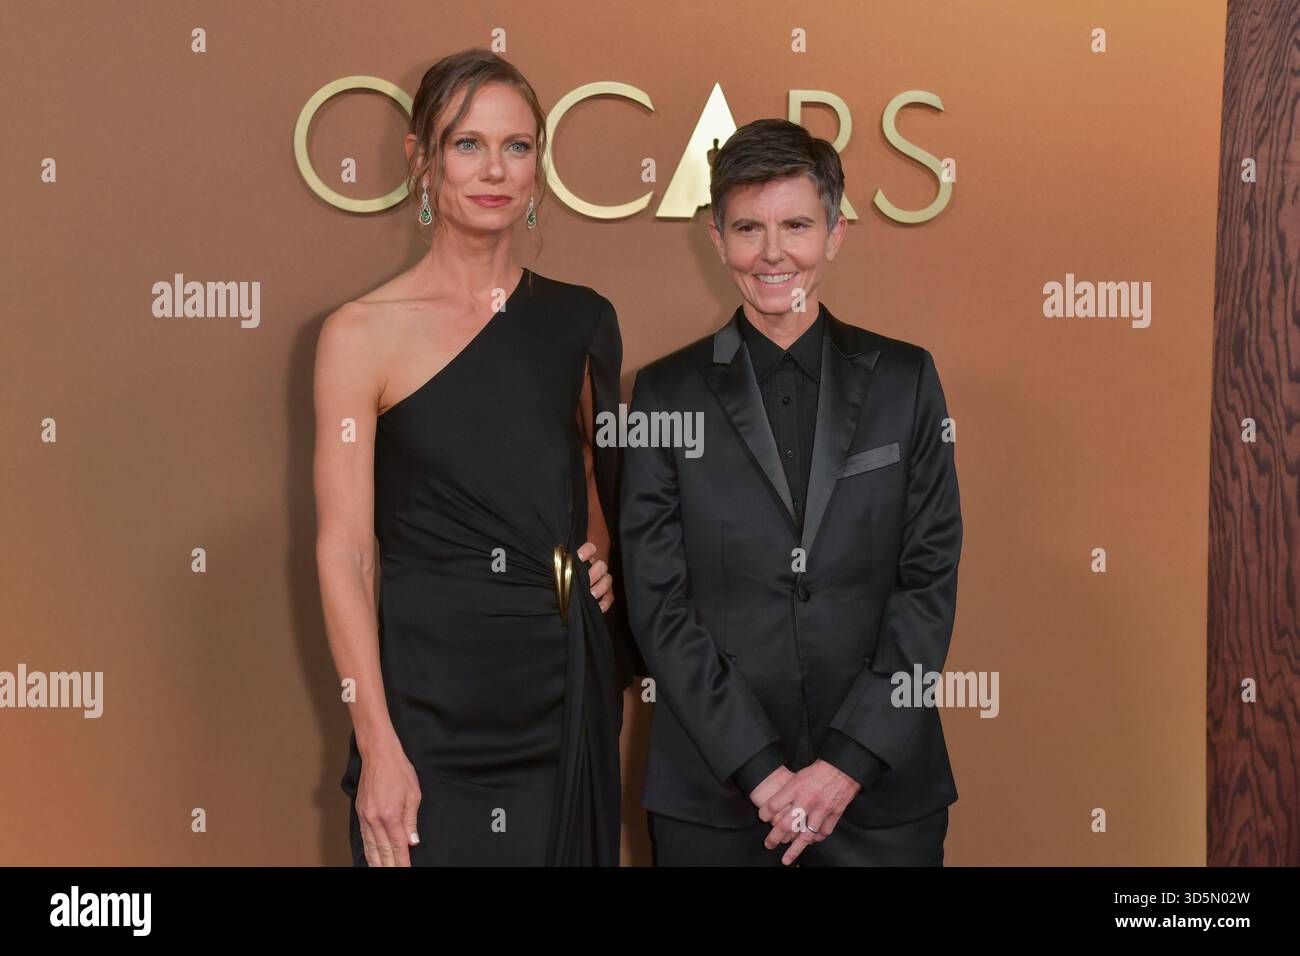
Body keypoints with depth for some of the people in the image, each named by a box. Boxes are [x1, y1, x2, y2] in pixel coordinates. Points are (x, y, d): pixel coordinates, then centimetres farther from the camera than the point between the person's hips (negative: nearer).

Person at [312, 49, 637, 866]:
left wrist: (603, 562, 0)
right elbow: (344, 552, -9)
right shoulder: (364, 333, -6)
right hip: (430, 696, -4)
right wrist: (377, 747, -13)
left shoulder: (582, 320, 4)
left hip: (569, 690, 4)